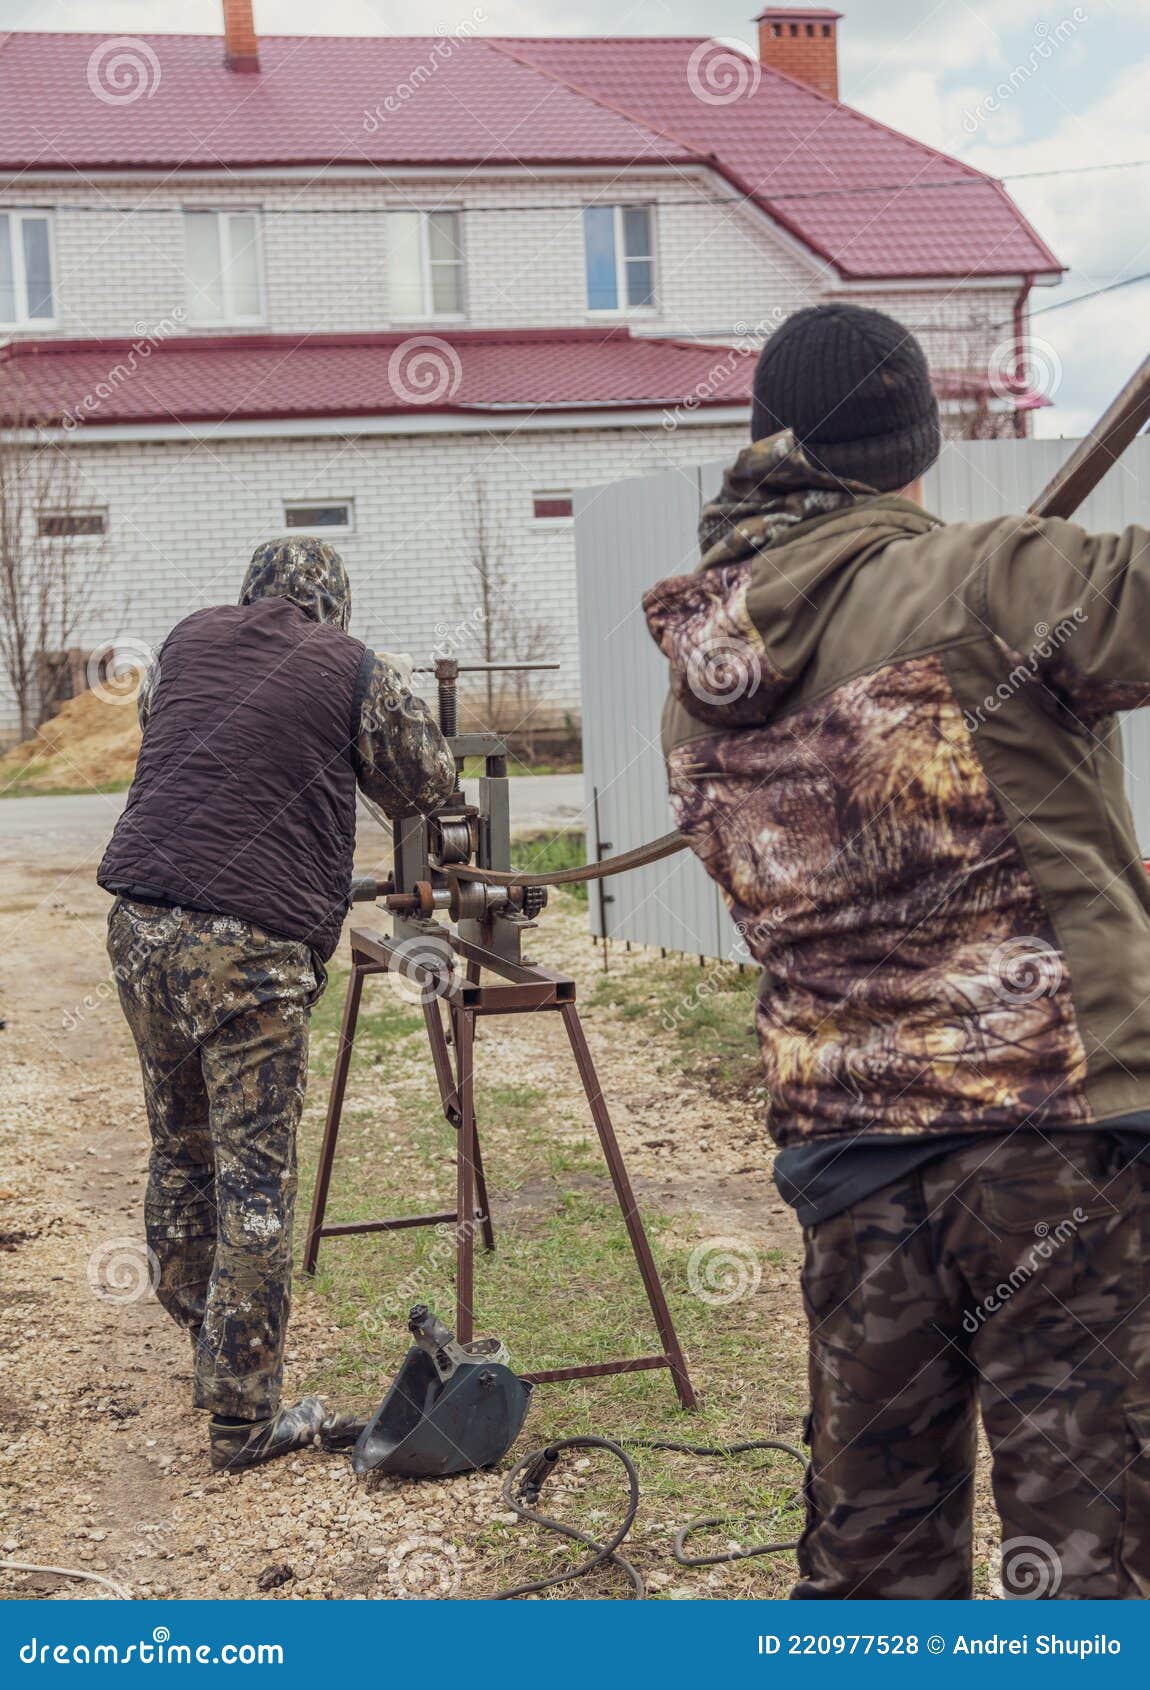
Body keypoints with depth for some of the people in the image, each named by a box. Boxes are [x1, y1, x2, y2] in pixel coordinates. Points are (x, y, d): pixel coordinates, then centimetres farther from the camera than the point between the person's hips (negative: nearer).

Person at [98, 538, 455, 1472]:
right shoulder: (357, 669, 1)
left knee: (179, 1149, 21)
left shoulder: (187, 641, 15)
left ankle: (196, 1335, 37)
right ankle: (244, 1416, 6)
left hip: (140, 923, 6)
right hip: (249, 945, -6)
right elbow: (428, 782, 12)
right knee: (255, 1179, 1)